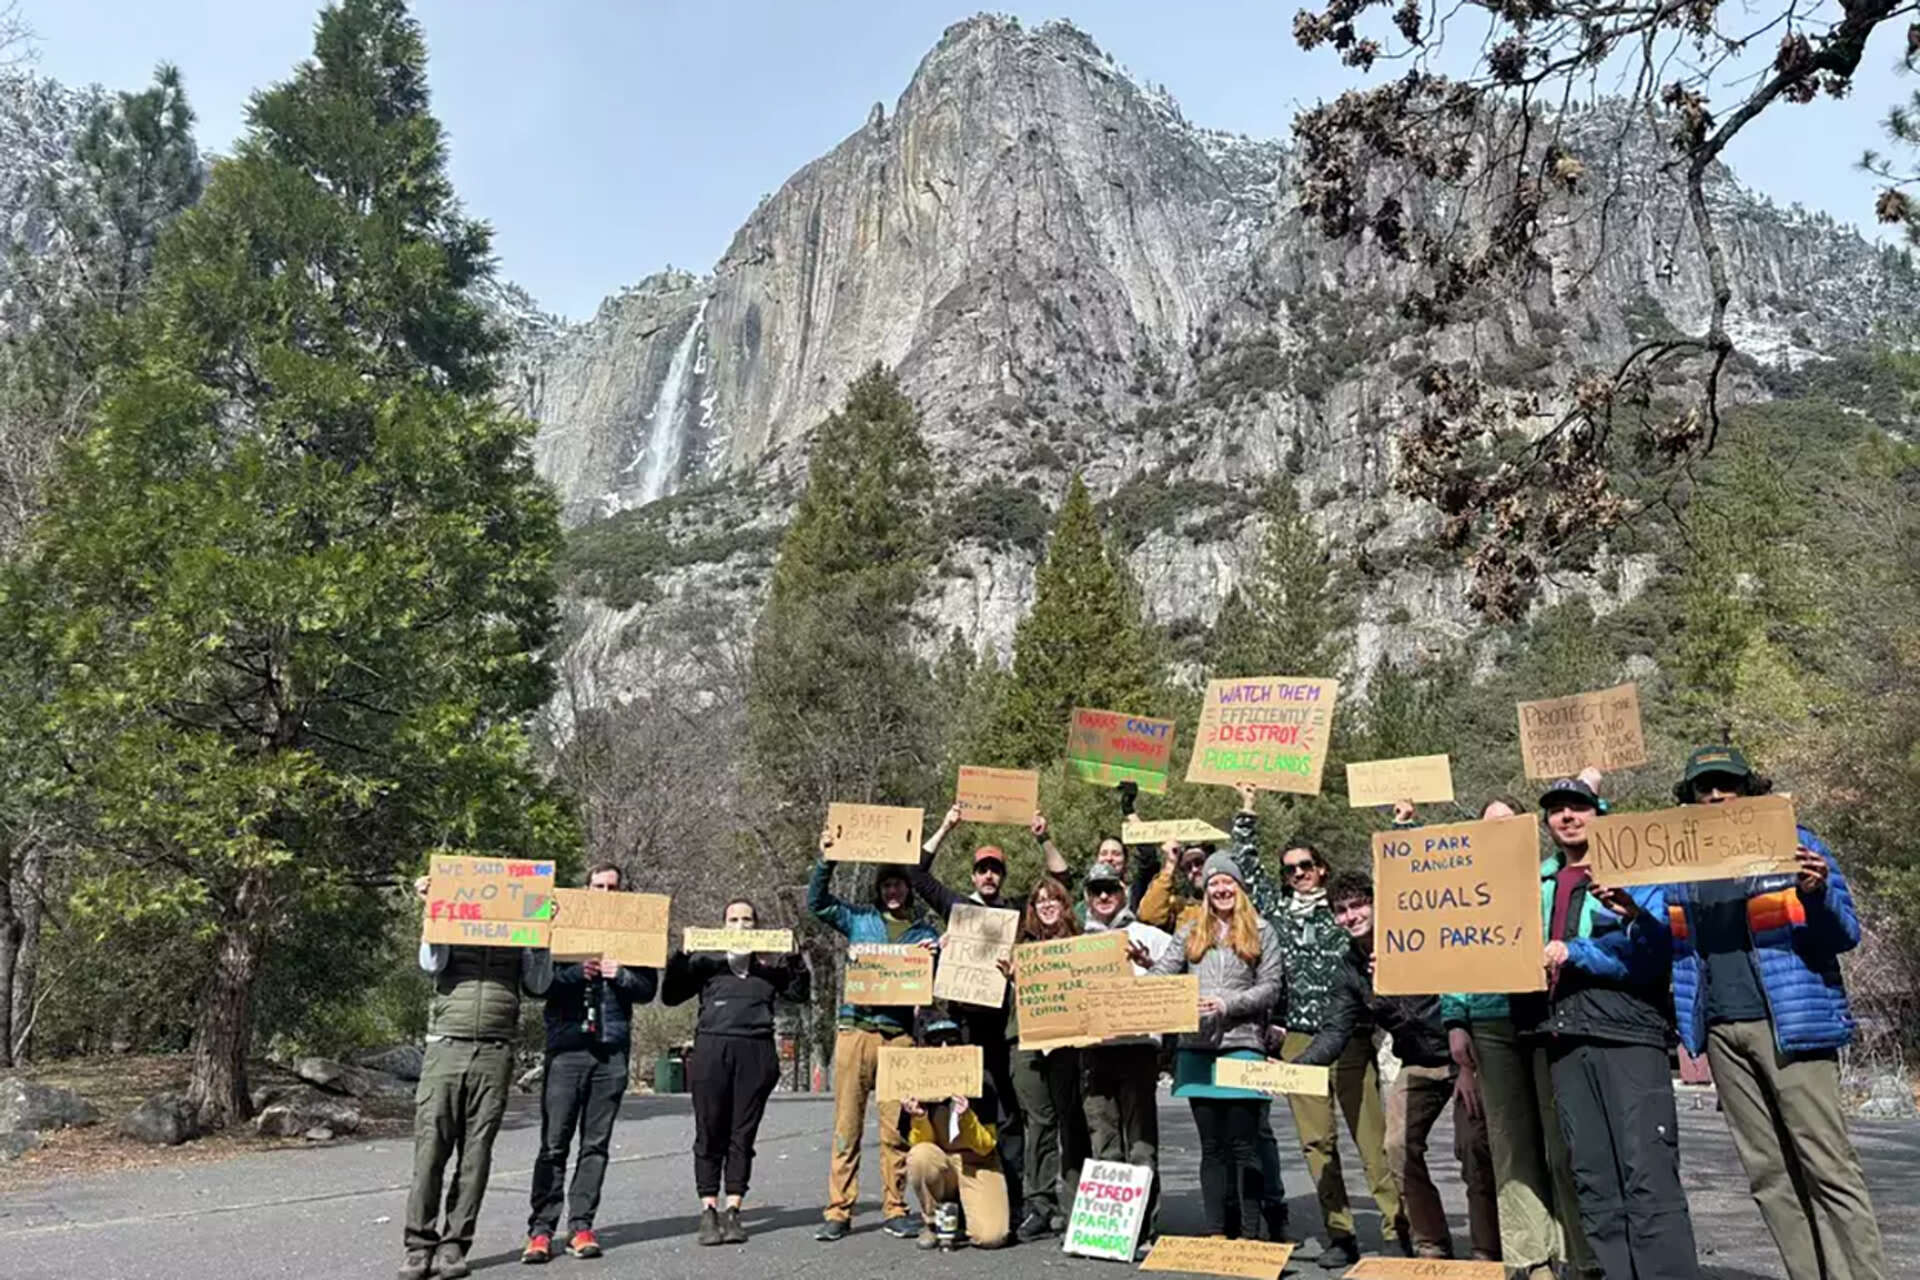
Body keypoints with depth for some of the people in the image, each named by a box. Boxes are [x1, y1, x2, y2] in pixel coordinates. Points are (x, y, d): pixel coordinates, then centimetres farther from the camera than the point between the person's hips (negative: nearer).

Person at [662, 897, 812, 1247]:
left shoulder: (771, 964, 18)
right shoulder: (705, 961, 16)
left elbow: (800, 994, 13)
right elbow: (670, 996, 13)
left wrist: (796, 958, 0)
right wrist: (679, 955, 0)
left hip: (756, 1051, 1)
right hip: (712, 1049, 0)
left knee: (743, 1134, 0)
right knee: (709, 1134, -2)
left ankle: (733, 1211, 7)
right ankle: (708, 1211, 5)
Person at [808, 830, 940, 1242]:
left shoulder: (925, 932, 13)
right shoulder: (860, 919, 12)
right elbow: (817, 903, 8)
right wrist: (826, 861, -3)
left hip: (899, 1034, 0)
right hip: (855, 1028, 0)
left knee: (896, 1128, 1)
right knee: (846, 1126, 1)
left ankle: (894, 1209, 12)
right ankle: (838, 1211, 7)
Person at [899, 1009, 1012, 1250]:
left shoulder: (979, 1083, -10)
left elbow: (986, 1146, -8)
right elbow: (919, 1144, -6)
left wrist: (967, 1119, -27)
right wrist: (919, 1119, -26)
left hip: (978, 1166, -1)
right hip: (939, 1168, 1)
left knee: (991, 1236, -25)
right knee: (920, 1155, -34)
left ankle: (963, 1212, 11)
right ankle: (934, 1221, -6)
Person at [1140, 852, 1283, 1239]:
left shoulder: (1261, 932, 6)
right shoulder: (1190, 932, 13)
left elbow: (1270, 988, -1)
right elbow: (1163, 974, 5)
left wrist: (1227, 1004, -13)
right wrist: (1145, 964, -16)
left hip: (1242, 1045, -3)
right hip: (1197, 1046, 3)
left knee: (1243, 1144, -2)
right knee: (1211, 1145, 9)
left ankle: (1249, 1232, 5)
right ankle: (1217, 1230, 15)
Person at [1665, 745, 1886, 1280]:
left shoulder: (1792, 844, 0)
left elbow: (1845, 936, -2)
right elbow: (1674, 951, 16)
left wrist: (1817, 894, -22)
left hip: (1790, 1023, -4)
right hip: (1722, 1032, 4)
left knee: (1828, 1167, -3)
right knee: (1768, 1174, 9)